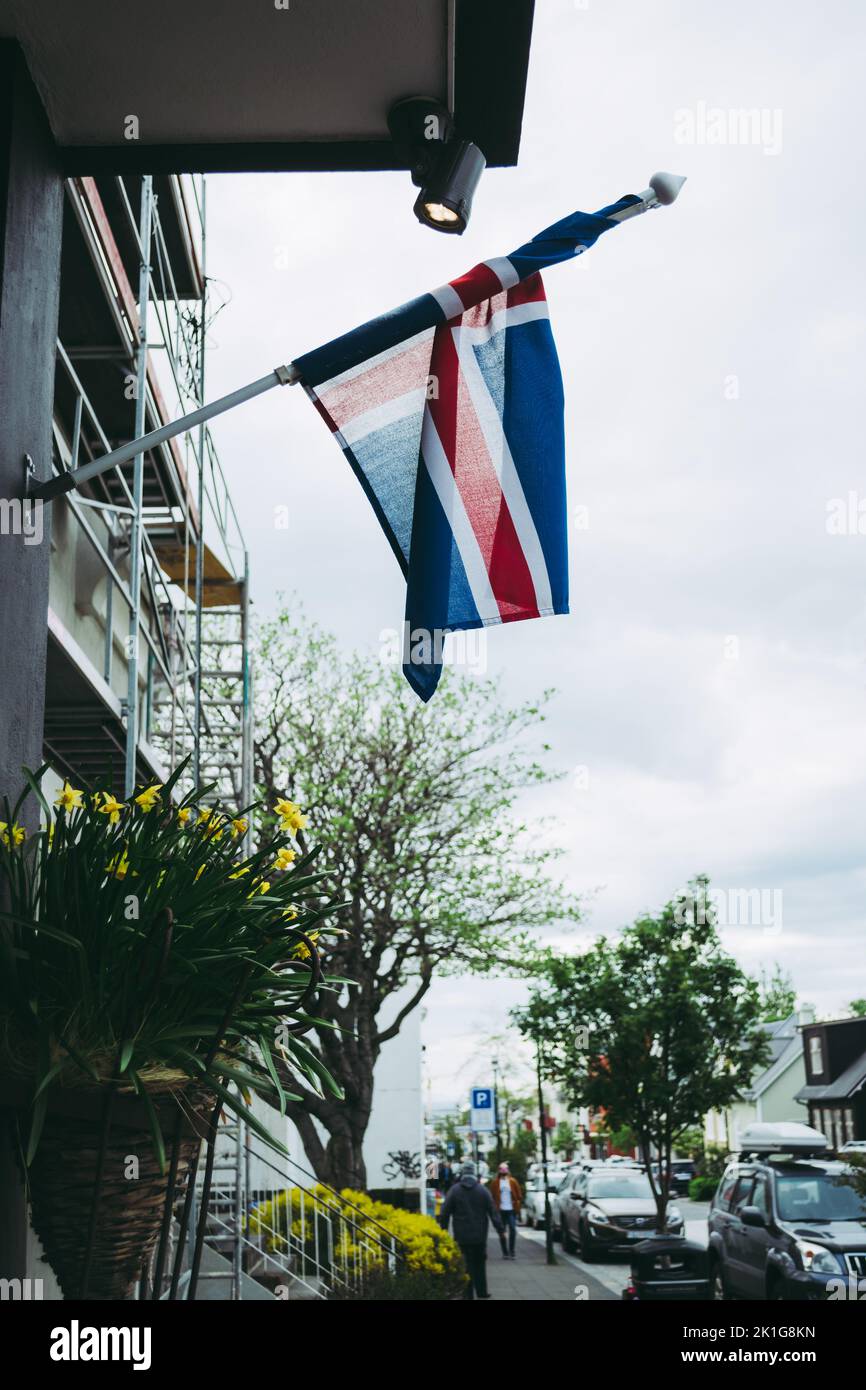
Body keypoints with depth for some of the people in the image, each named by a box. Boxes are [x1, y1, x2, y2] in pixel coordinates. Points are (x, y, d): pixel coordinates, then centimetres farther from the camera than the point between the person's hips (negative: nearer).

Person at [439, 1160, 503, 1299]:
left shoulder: (454, 1190, -5)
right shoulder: (482, 1190, -3)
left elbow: (445, 1212, -3)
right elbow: (493, 1212, -3)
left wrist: (443, 1230, 5)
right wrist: (500, 1230, 2)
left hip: (462, 1236, -1)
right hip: (479, 1235, 1)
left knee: (465, 1265, 4)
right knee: (480, 1264, 15)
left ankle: (468, 1294, 1)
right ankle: (481, 1292, 19)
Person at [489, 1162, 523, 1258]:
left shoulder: (513, 1181, 2)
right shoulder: (495, 1182, 1)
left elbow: (519, 1195, 5)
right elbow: (492, 1196, 2)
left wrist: (518, 1207, -2)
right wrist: (495, 1208, -5)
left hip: (511, 1210, 0)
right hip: (500, 1210, 0)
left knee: (513, 1230, -8)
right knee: (502, 1232, 5)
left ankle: (511, 1252, 0)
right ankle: (505, 1252, 15)